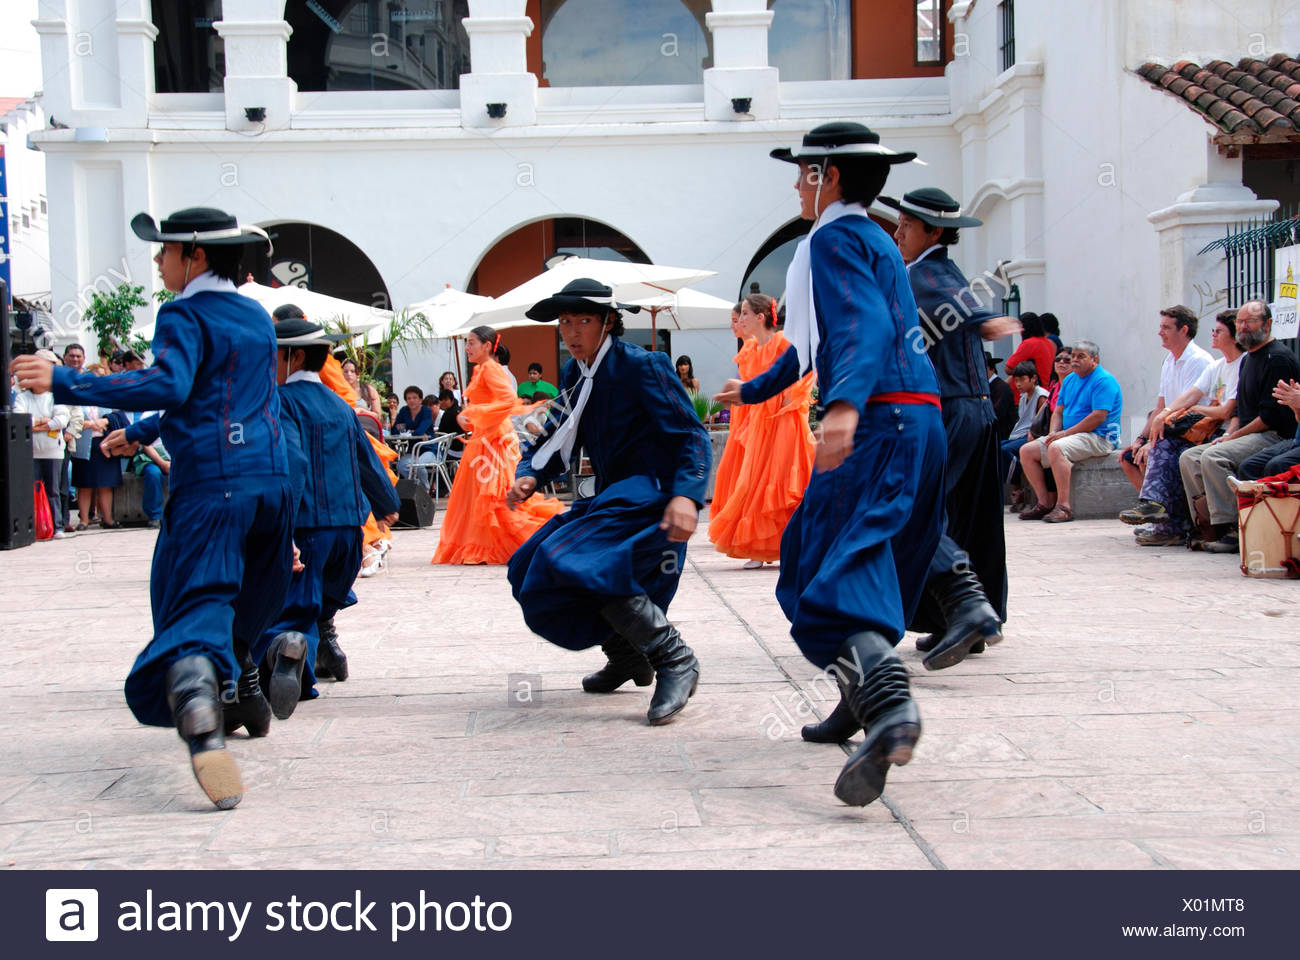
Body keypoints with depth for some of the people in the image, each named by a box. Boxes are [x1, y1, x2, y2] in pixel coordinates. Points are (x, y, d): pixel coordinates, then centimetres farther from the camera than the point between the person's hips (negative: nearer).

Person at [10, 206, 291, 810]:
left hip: (210, 487, -7)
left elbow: (170, 385, -21)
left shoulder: (185, 315, -3)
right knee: (246, 612, 28)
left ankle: (202, 725, -37)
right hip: (271, 480, 7)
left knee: (197, 605, -17)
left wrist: (64, 383, -22)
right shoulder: (257, 318, 21)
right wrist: (140, 433, 38)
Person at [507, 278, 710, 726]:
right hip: (612, 498, 10)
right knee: (530, 570, 11)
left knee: (578, 561, -30)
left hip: (653, 496, -9)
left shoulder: (642, 366, -12)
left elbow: (692, 435, -16)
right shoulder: (575, 375, 11)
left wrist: (686, 494, -32)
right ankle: (626, 657, 24)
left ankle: (675, 660, -22)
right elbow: (557, 438, 15)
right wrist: (529, 475, -6)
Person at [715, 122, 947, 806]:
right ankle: (866, 700, 26)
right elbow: (822, 338, 41)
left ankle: (888, 705, -42)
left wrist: (844, 404, -39)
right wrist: (755, 389, 55)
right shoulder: (875, 241, 29)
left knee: (839, 567, -21)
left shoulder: (834, 239, -3)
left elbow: (864, 325, -22)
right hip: (918, 423, 10)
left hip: (878, 423, -10)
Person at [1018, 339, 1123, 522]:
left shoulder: (1104, 380, -11)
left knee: (1056, 449, -35)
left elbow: (1099, 417, -20)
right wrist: (1054, 433, -4)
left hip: (1098, 437, -9)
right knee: (1027, 451, -2)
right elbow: (1058, 412, 18)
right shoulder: (1069, 380, 17)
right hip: (1069, 435, 9)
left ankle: (1064, 506, -34)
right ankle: (1045, 504, -5)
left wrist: (1065, 433, -19)